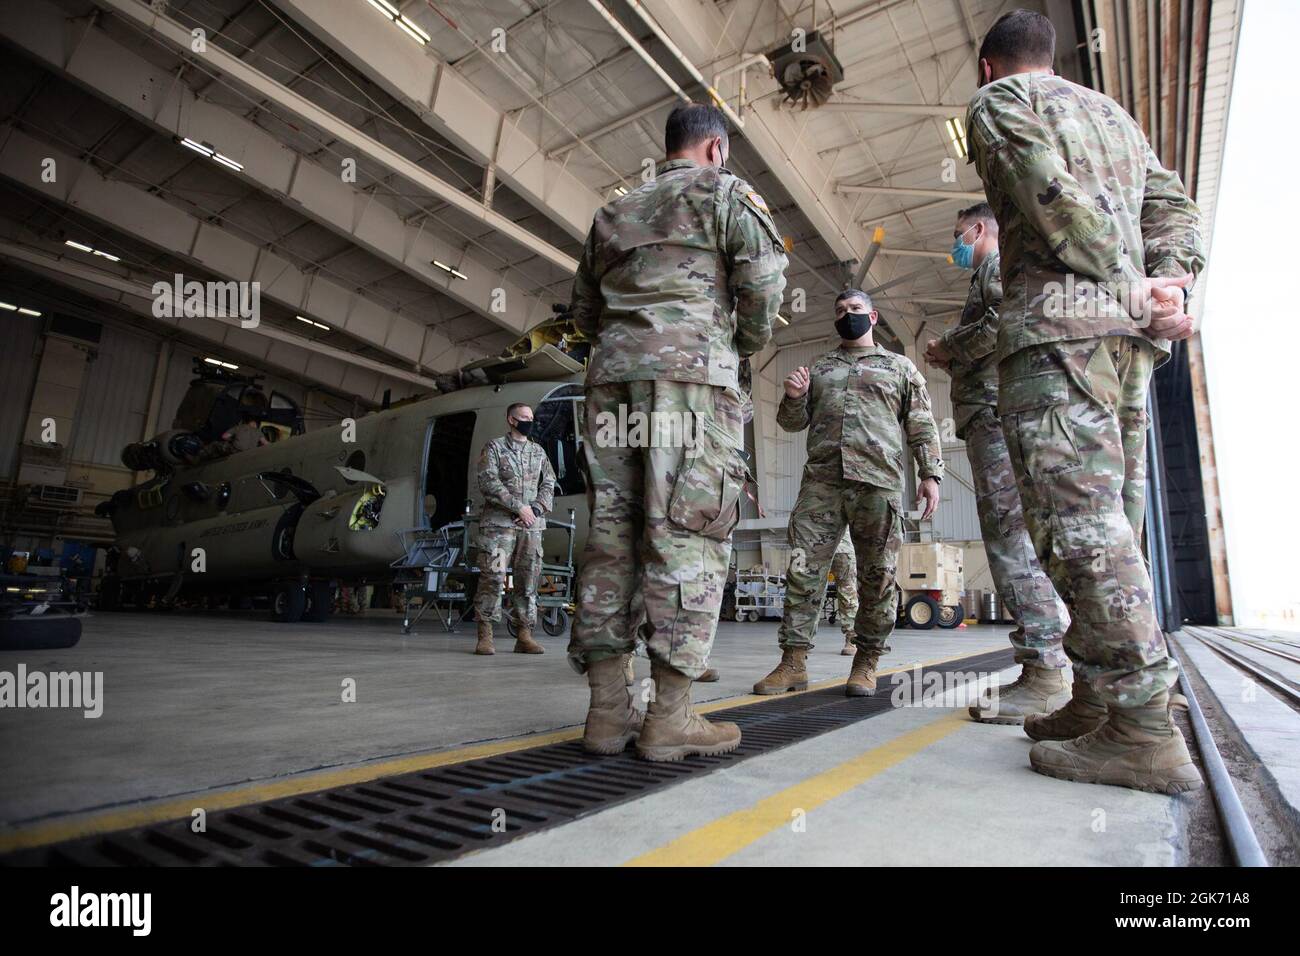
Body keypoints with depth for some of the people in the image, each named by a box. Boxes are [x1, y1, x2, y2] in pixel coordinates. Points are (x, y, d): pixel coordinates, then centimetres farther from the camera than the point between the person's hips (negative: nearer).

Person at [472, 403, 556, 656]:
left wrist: (536, 509, -4)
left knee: (528, 580, 4)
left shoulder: (538, 451, 18)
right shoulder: (494, 447, 3)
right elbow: (488, 482, -9)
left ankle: (524, 635, 10)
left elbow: (548, 484, 14)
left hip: (532, 525, 5)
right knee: (493, 577, -9)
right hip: (499, 522, -4)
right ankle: (485, 637, -2)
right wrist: (519, 507, -13)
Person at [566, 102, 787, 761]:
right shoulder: (724, 191, 12)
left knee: (611, 533, 2)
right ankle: (669, 716, -9)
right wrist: (746, 345, 14)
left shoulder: (613, 212, 28)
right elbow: (762, 280, -2)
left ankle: (607, 708, 4)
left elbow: (583, 308, 25)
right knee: (687, 535, -8)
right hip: (691, 371, -5)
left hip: (612, 374, 6)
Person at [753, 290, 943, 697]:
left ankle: (866, 664, 13)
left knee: (877, 576, 0)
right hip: (820, 481, 2)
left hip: (878, 481, -1)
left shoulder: (900, 367, 17)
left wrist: (930, 474, -2)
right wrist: (794, 397, 0)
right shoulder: (818, 367, 24)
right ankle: (793, 663, 1)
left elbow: (922, 426, 11)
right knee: (803, 567, -5)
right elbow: (793, 422, 21)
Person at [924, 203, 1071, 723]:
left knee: (1011, 534, -16)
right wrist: (951, 361, 18)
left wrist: (947, 346, -3)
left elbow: (1008, 319, -16)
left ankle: (1046, 674, -18)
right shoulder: (987, 276, 34)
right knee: (1012, 534, 6)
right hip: (992, 413, 10)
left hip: (1000, 409, -10)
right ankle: (1045, 667, 8)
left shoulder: (1001, 261, 5)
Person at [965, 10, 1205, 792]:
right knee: (1107, 524, 5)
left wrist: (1133, 290, -3)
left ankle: (1145, 729, -16)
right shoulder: (1112, 111, 31)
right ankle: (1096, 704, 9)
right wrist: (1169, 287, 4)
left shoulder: (998, 100, 9)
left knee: (1080, 520, -15)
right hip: (1131, 334, 8)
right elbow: (1175, 208, 17)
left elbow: (1055, 198, -8)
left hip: (1058, 320, -8)